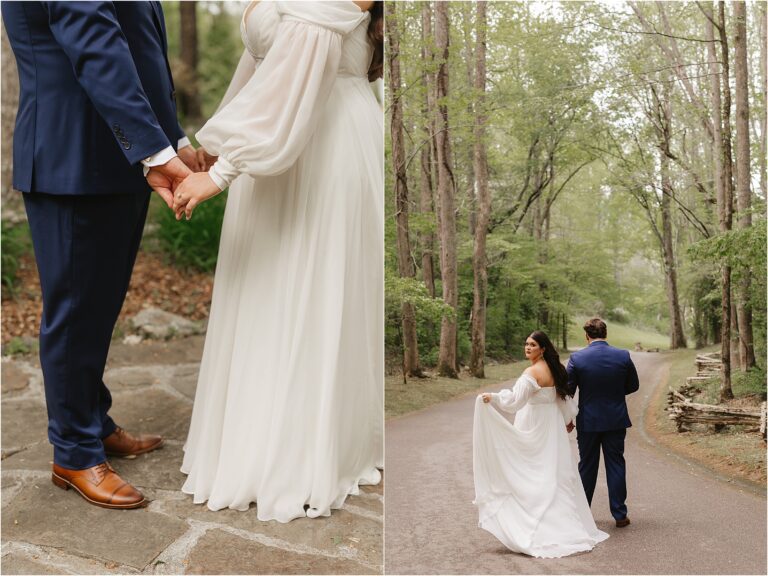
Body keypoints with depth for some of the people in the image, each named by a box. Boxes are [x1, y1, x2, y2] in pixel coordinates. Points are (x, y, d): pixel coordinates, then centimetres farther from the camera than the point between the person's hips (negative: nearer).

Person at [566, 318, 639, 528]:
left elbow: (567, 390, -6)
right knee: (616, 465, 9)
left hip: (588, 421, 0)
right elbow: (633, 386, 4)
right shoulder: (623, 356, -7)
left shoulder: (576, 358, -11)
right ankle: (619, 514, 13)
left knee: (587, 467, 12)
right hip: (616, 420, 1)